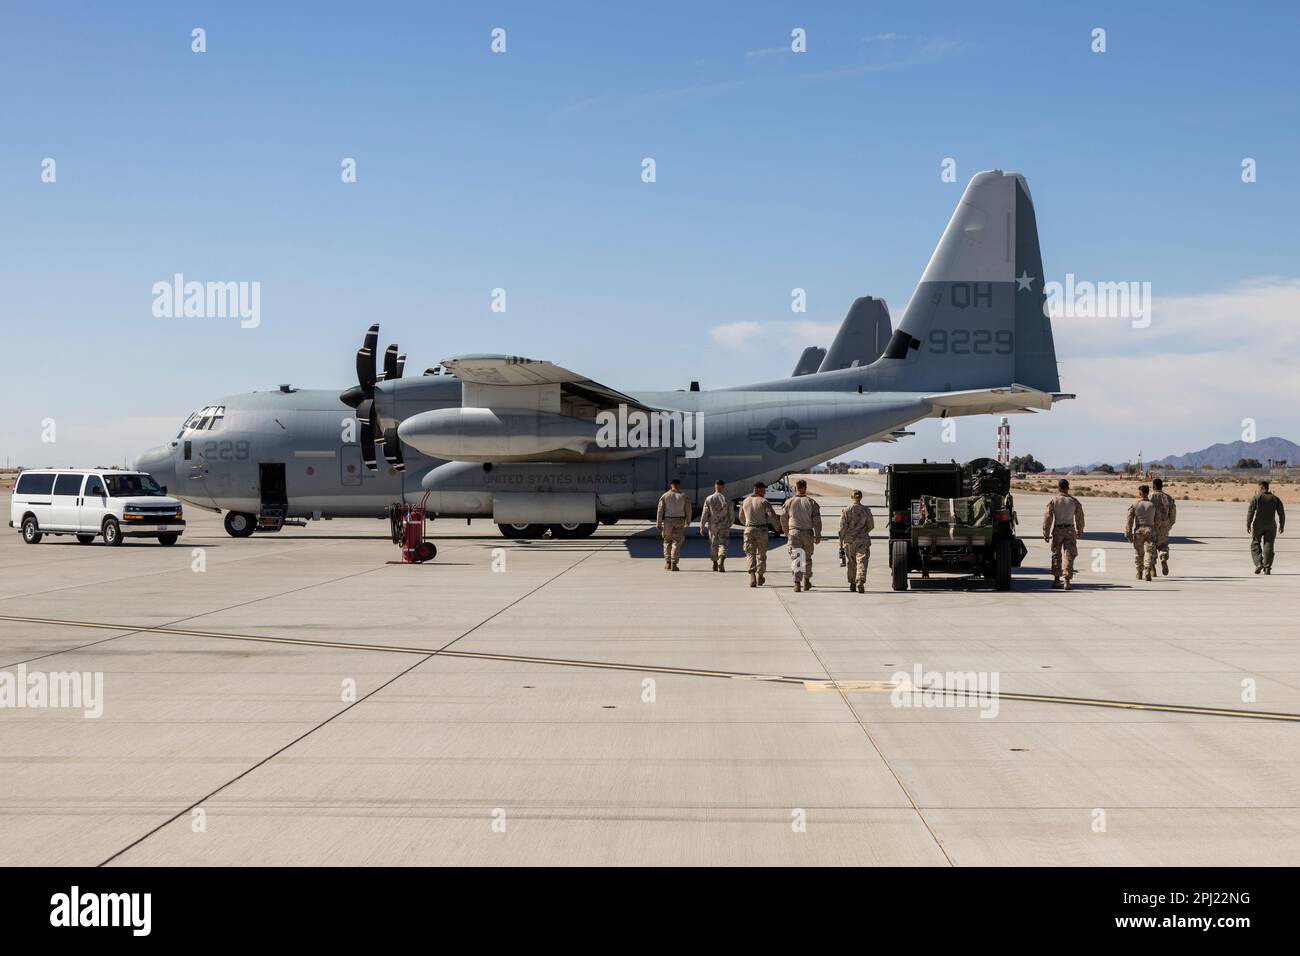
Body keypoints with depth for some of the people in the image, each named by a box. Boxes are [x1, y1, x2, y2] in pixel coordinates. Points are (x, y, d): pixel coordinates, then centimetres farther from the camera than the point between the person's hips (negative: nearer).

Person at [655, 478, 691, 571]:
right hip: (679, 522, 0)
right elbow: (688, 510, 4)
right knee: (676, 543, 3)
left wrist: (658, 524, -1)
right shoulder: (683, 497, 1)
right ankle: (674, 565, -5)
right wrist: (687, 522, 19)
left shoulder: (664, 496, -1)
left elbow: (660, 510, -4)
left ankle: (667, 563, 13)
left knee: (667, 542, 16)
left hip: (667, 521, 0)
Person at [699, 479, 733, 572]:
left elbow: (704, 514, -4)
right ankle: (721, 561, -25)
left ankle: (715, 564, 26)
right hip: (724, 526, -1)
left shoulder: (709, 499, -4)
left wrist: (702, 527, 1)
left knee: (713, 545, 16)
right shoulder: (726, 500, -4)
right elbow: (730, 515, 4)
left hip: (712, 526, 1)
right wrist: (730, 525, 20)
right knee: (722, 544, -2)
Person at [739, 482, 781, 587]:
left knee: (750, 554, -3)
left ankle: (752, 574, -25)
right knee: (761, 554, 15)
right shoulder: (763, 502, -5)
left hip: (749, 530, 2)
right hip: (761, 530, -2)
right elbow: (772, 515, -14)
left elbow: (742, 518, 22)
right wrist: (777, 527, 3)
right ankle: (760, 576, 27)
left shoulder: (745, 502, 10)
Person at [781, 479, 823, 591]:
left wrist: (787, 532, 25)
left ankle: (797, 583, -18)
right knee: (807, 558, 17)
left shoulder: (789, 502, 2)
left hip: (794, 533, -1)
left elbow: (783, 519, 10)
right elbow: (817, 520, -6)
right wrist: (818, 536, -3)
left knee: (795, 558, -4)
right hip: (808, 533, 1)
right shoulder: (811, 502, -1)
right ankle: (806, 582, 29)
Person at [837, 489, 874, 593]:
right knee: (862, 561, -4)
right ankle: (860, 582, -23)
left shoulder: (846, 510, -4)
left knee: (851, 563, 15)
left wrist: (841, 542, 3)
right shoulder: (866, 510, 0)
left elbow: (842, 527, -4)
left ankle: (852, 584, 23)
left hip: (849, 540, 1)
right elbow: (871, 525, 8)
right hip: (863, 540, -1)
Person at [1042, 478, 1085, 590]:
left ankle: (1056, 580, 16)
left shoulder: (1052, 500, -5)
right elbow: (1080, 518, 8)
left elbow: (1047, 517, -7)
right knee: (1069, 555, 1)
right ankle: (1067, 581, -8)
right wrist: (1079, 531, 21)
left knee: (1056, 555, 12)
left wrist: (1046, 533, -2)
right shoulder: (1074, 501, 1)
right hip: (1070, 530, 1)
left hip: (1057, 530, -1)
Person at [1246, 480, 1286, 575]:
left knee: (1255, 544, 11)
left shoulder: (1256, 498, -3)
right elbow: (1281, 513, 4)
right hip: (1271, 526, 2)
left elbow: (1250, 512, -9)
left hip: (1258, 525, -2)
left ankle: (1258, 563, -6)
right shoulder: (1275, 499, 5)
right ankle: (1267, 568, -5)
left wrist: (1248, 525, -6)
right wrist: (1281, 526, 14)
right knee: (1268, 546, 3)